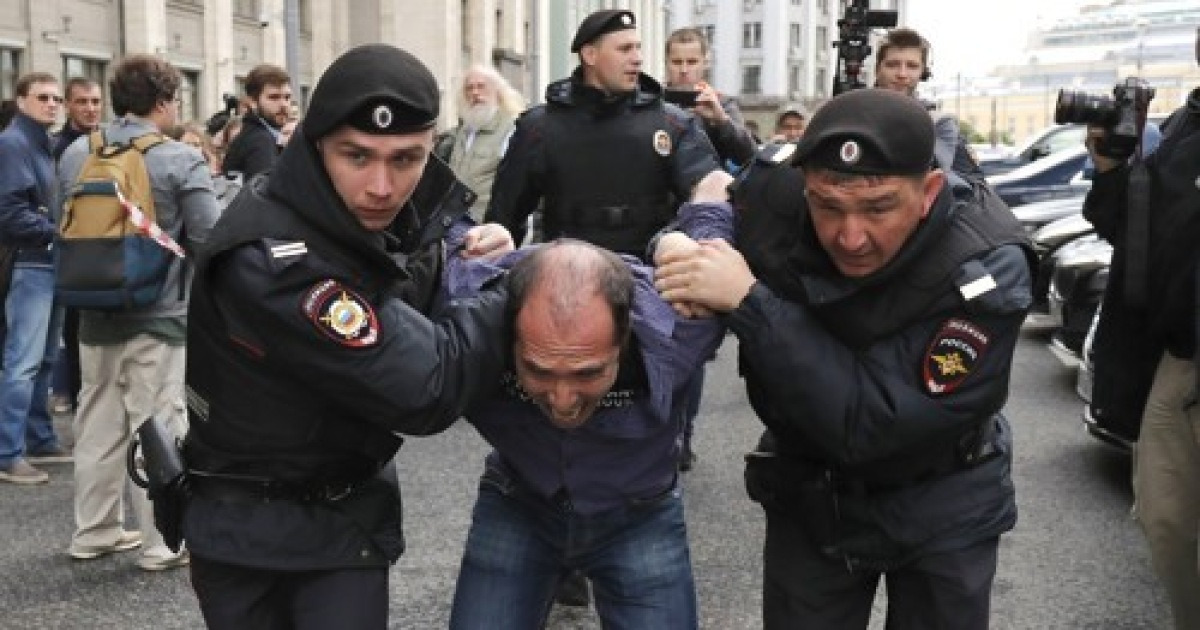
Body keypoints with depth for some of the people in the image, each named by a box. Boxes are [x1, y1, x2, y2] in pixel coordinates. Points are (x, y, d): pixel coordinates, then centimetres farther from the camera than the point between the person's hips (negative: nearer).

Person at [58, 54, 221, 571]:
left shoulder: (76, 154, 4)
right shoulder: (181, 159, -14)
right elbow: (207, 238, -15)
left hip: (94, 313, 6)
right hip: (156, 314, -5)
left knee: (98, 424, 15)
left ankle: (95, 531, 26)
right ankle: (163, 542, 8)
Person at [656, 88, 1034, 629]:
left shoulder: (986, 268, -29)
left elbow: (871, 420, -35)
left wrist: (749, 302, -38)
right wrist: (679, 248, -26)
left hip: (942, 507, -2)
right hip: (809, 494, 2)